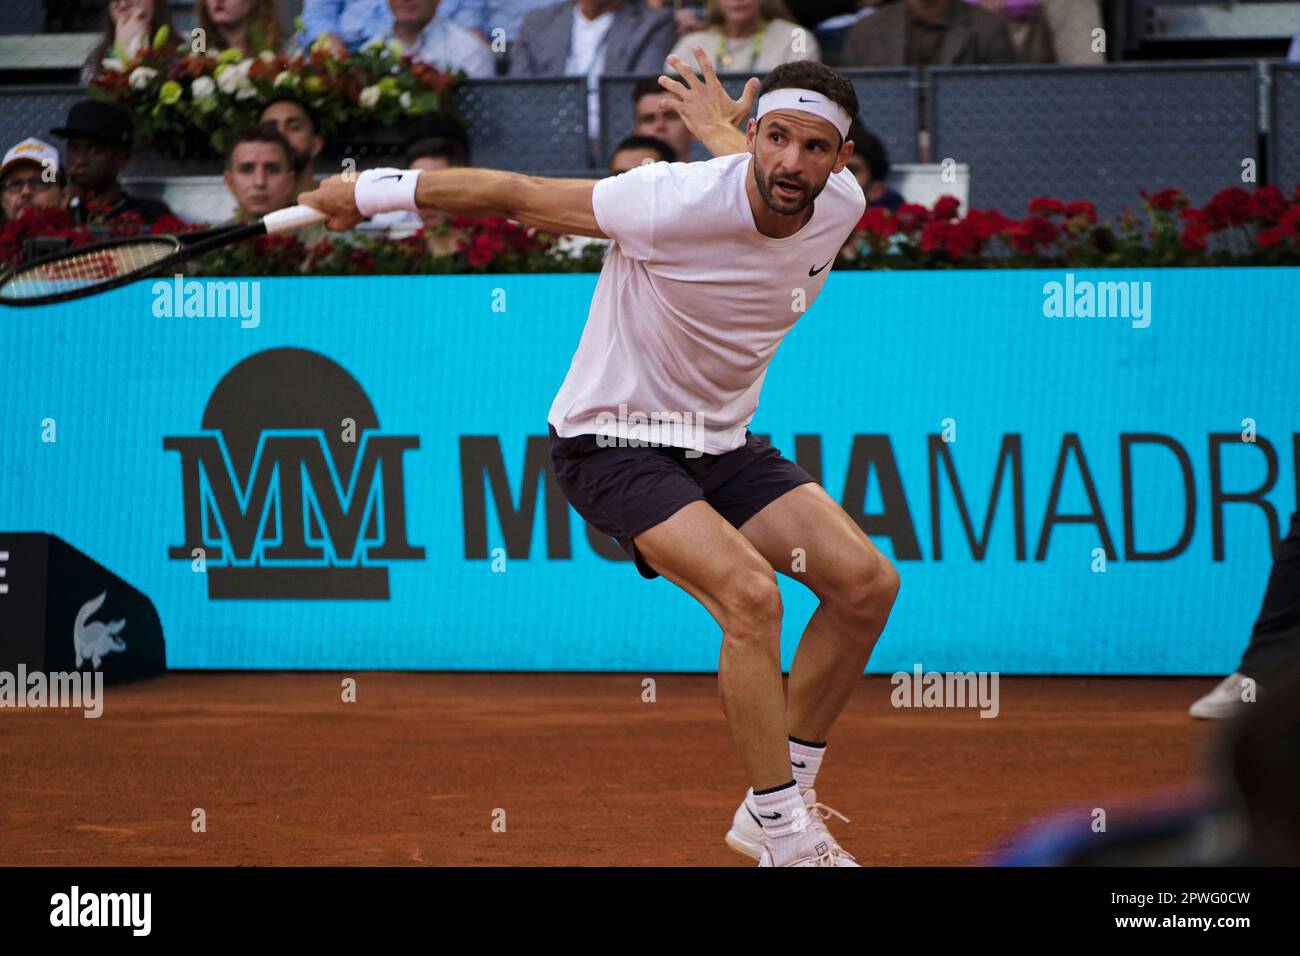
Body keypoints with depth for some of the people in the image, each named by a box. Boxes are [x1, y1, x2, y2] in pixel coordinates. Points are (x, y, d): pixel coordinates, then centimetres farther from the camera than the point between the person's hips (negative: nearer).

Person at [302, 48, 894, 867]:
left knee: (867, 584, -2)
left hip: (720, 442, 7)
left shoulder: (842, 206, -11)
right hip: (613, 442, -7)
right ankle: (785, 837, -20)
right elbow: (514, 195, -18)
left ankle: (777, 805, 11)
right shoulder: (675, 204, -29)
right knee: (750, 594, -27)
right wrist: (373, 192, -11)